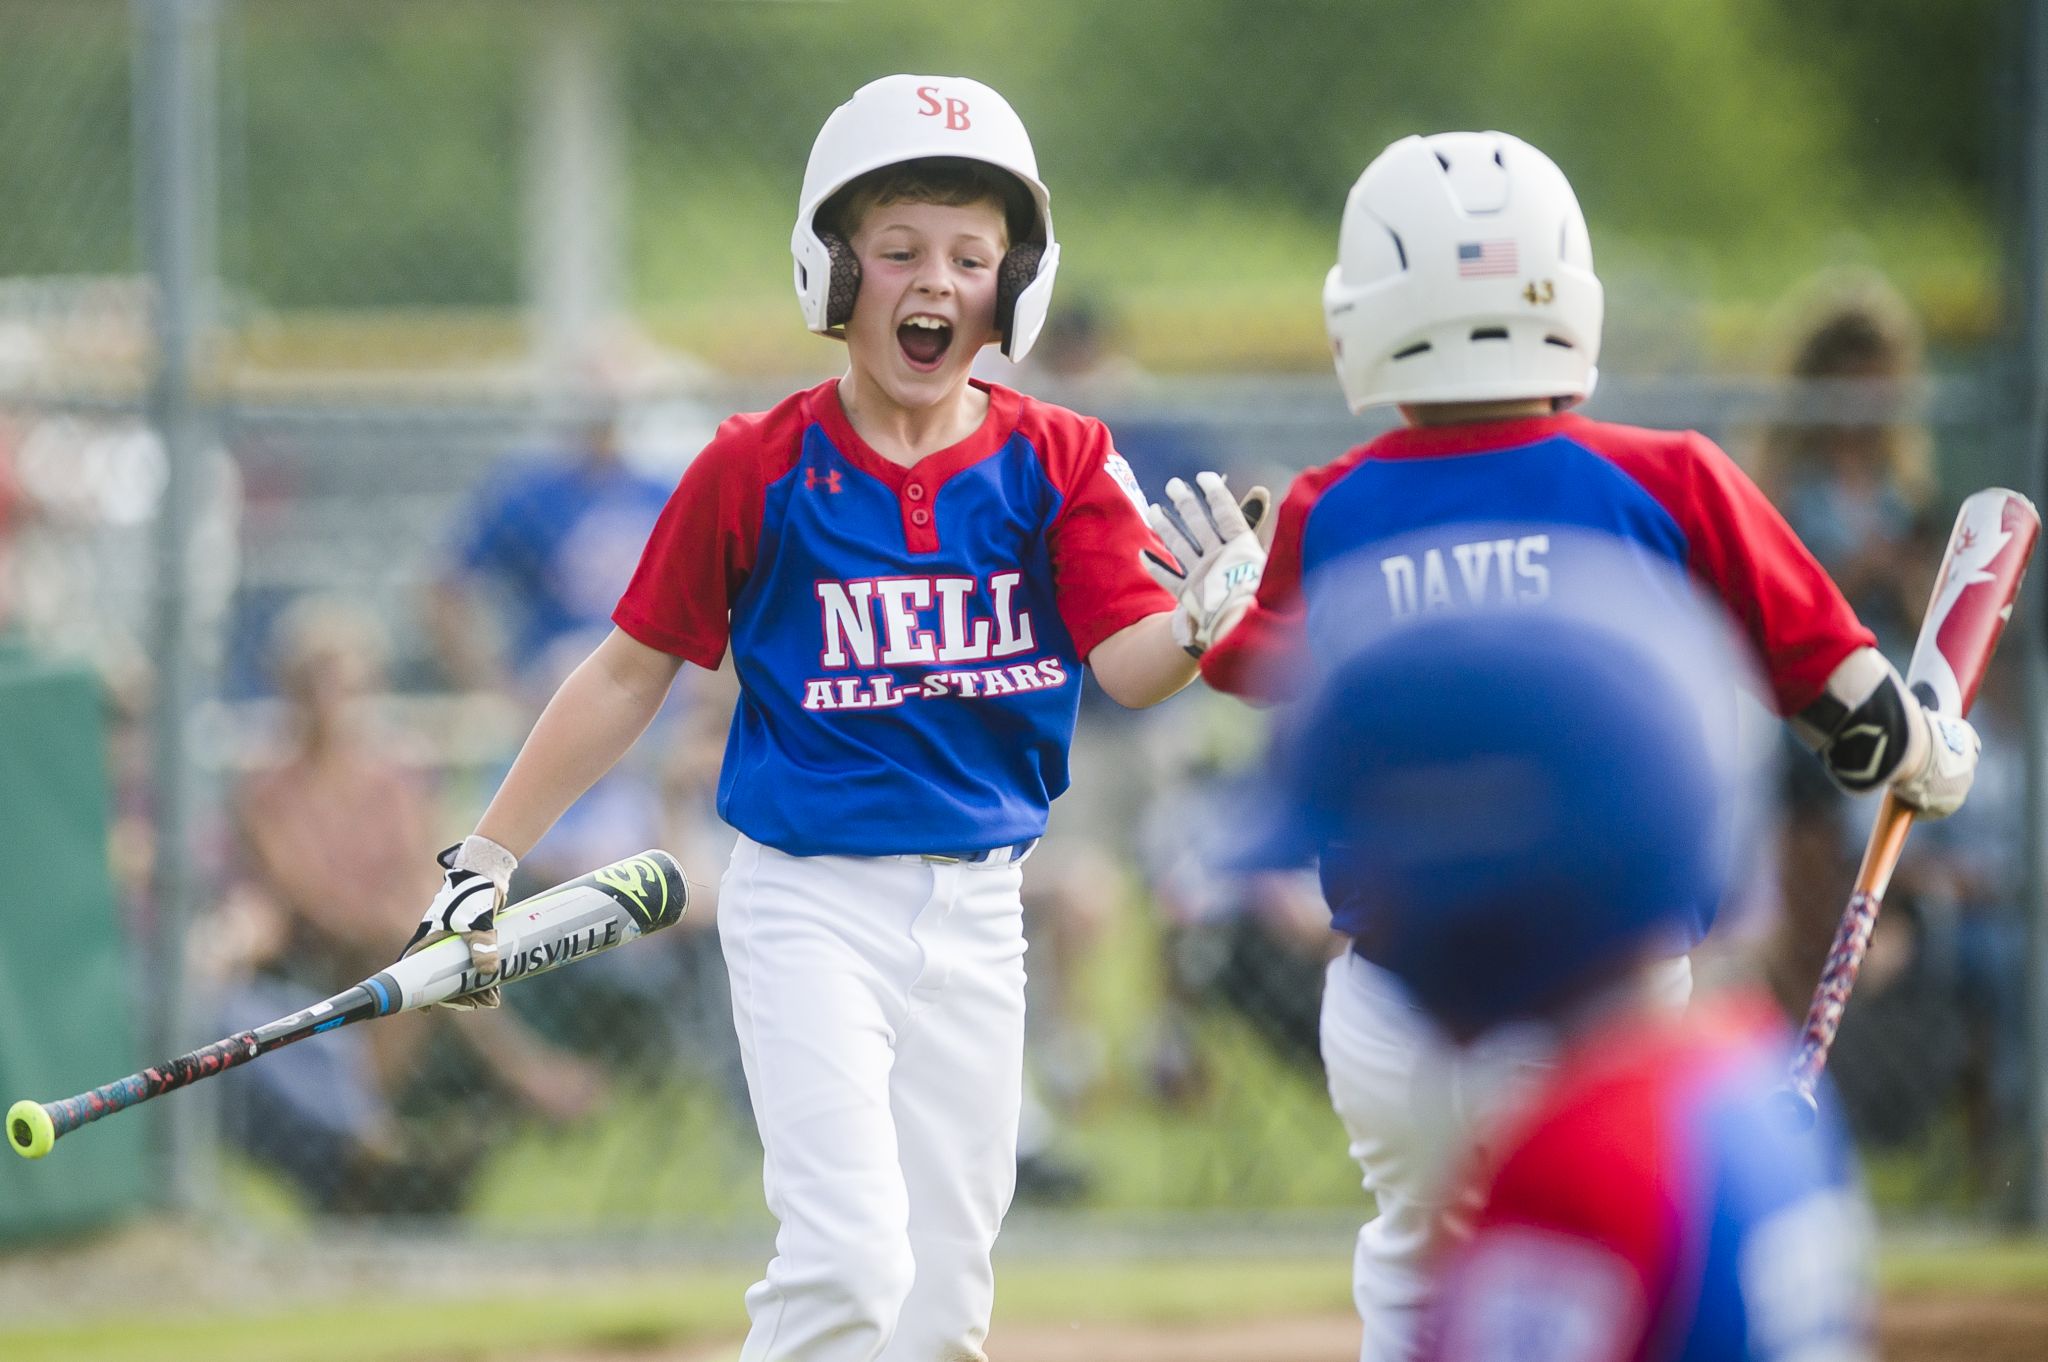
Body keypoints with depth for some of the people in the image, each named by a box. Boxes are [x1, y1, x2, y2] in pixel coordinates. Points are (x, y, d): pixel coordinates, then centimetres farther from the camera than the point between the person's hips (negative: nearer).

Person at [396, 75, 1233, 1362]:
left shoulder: (1059, 463, 0)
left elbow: (1130, 662, -11)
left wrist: (1213, 621, -33)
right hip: (808, 903, -3)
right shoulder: (760, 469, -5)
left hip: (974, 910, 3)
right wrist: (487, 858, 4)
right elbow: (631, 675, 4)